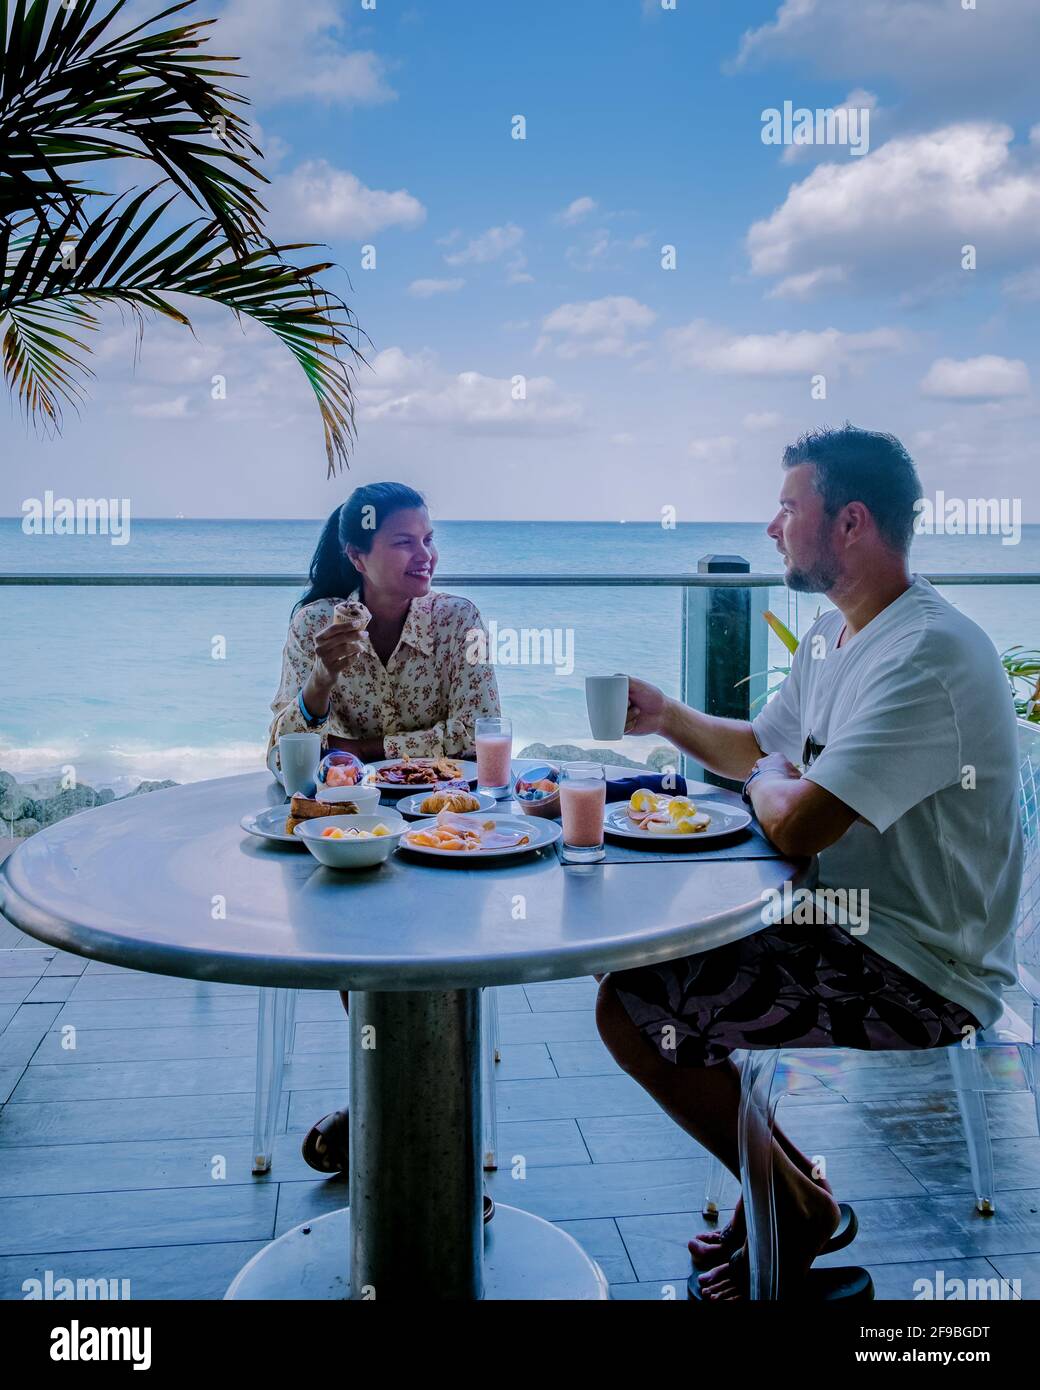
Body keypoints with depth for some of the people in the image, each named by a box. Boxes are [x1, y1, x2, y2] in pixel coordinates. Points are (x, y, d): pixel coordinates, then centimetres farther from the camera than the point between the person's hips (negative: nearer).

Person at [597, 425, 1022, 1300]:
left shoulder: (928, 654, -25)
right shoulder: (834, 635, 8)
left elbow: (796, 824, -31)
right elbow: (765, 750, 21)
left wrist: (766, 780, -9)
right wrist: (671, 719, 5)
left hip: (918, 973, -10)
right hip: (849, 928, 10)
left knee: (632, 1011, -13)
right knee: (637, 953, 13)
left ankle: (799, 1212, 10)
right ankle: (781, 1192, 21)